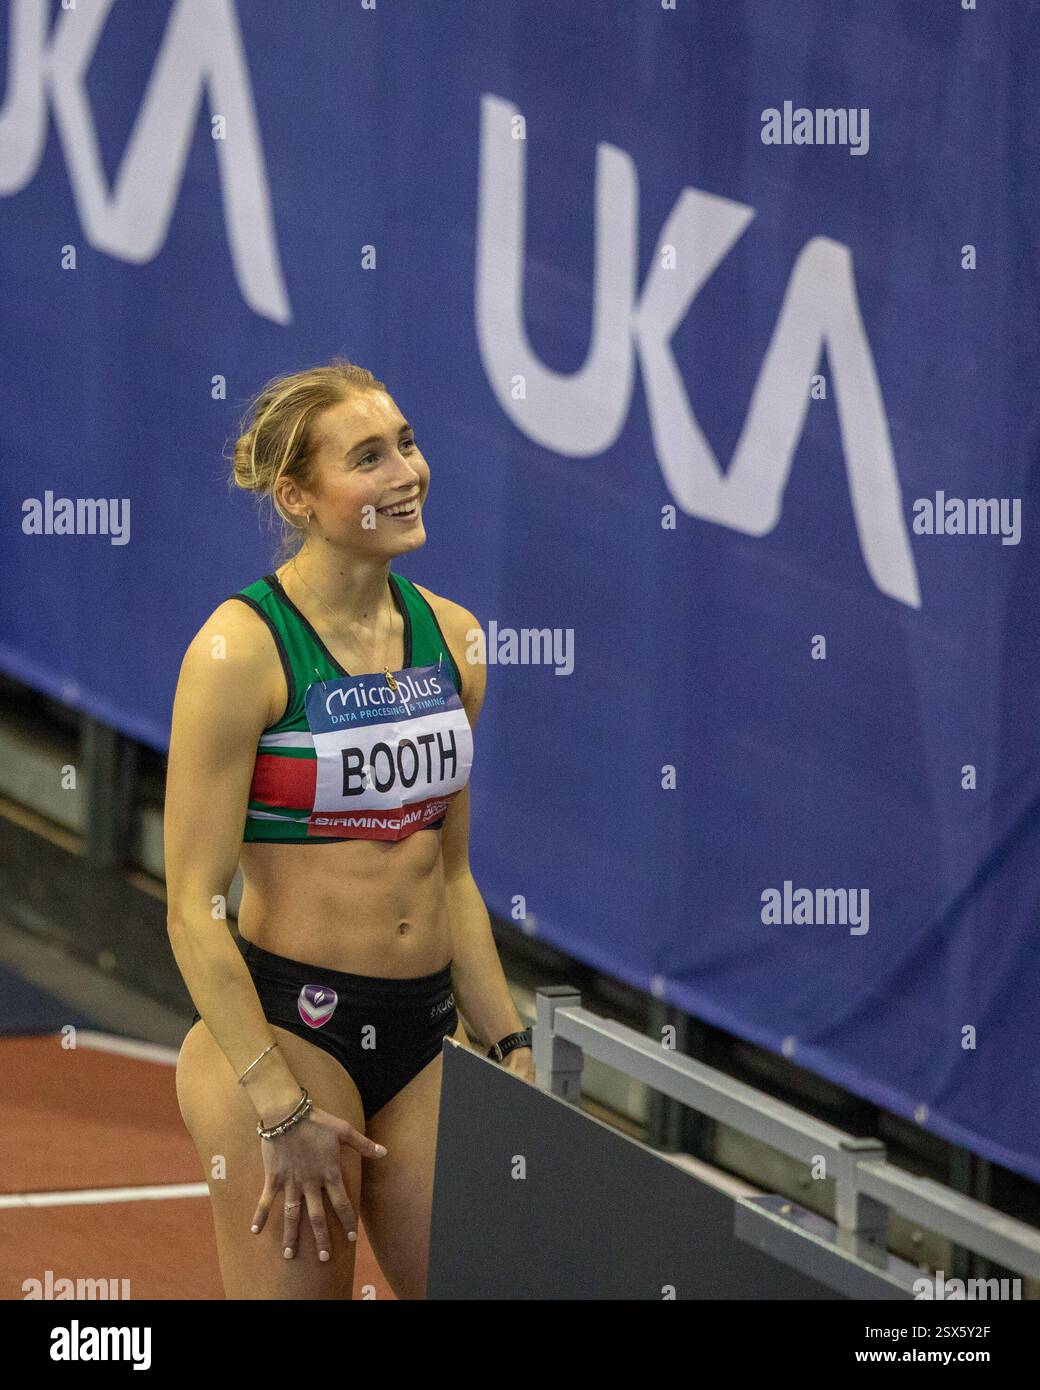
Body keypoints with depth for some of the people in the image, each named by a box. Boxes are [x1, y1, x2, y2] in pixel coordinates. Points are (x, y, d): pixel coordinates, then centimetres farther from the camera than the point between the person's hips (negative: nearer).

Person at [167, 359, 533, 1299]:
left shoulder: (452, 637, 7)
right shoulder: (241, 649, -13)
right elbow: (194, 908, -14)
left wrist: (511, 1048, 13)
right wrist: (279, 1111, -17)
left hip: (426, 1032, 6)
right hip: (285, 1024, -6)